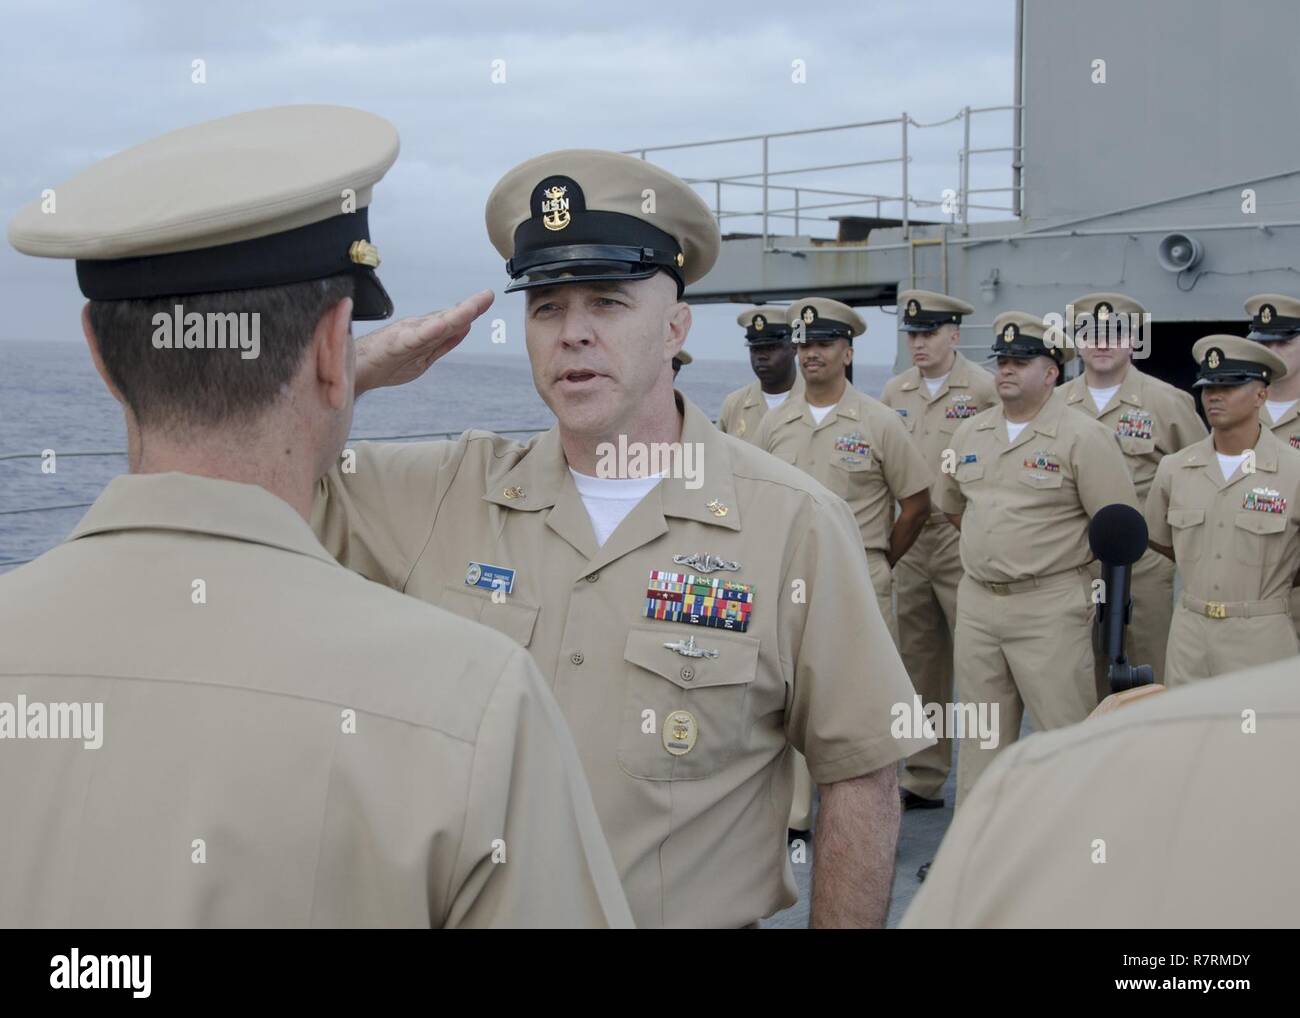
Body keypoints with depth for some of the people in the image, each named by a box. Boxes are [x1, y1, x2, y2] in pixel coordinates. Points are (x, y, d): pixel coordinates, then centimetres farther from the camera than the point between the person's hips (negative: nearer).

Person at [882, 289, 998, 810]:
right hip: (907, 542, 5)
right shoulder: (894, 392, 10)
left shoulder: (985, 389, -6)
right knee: (918, 663, 12)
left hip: (965, 542, -5)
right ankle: (922, 778, 22)